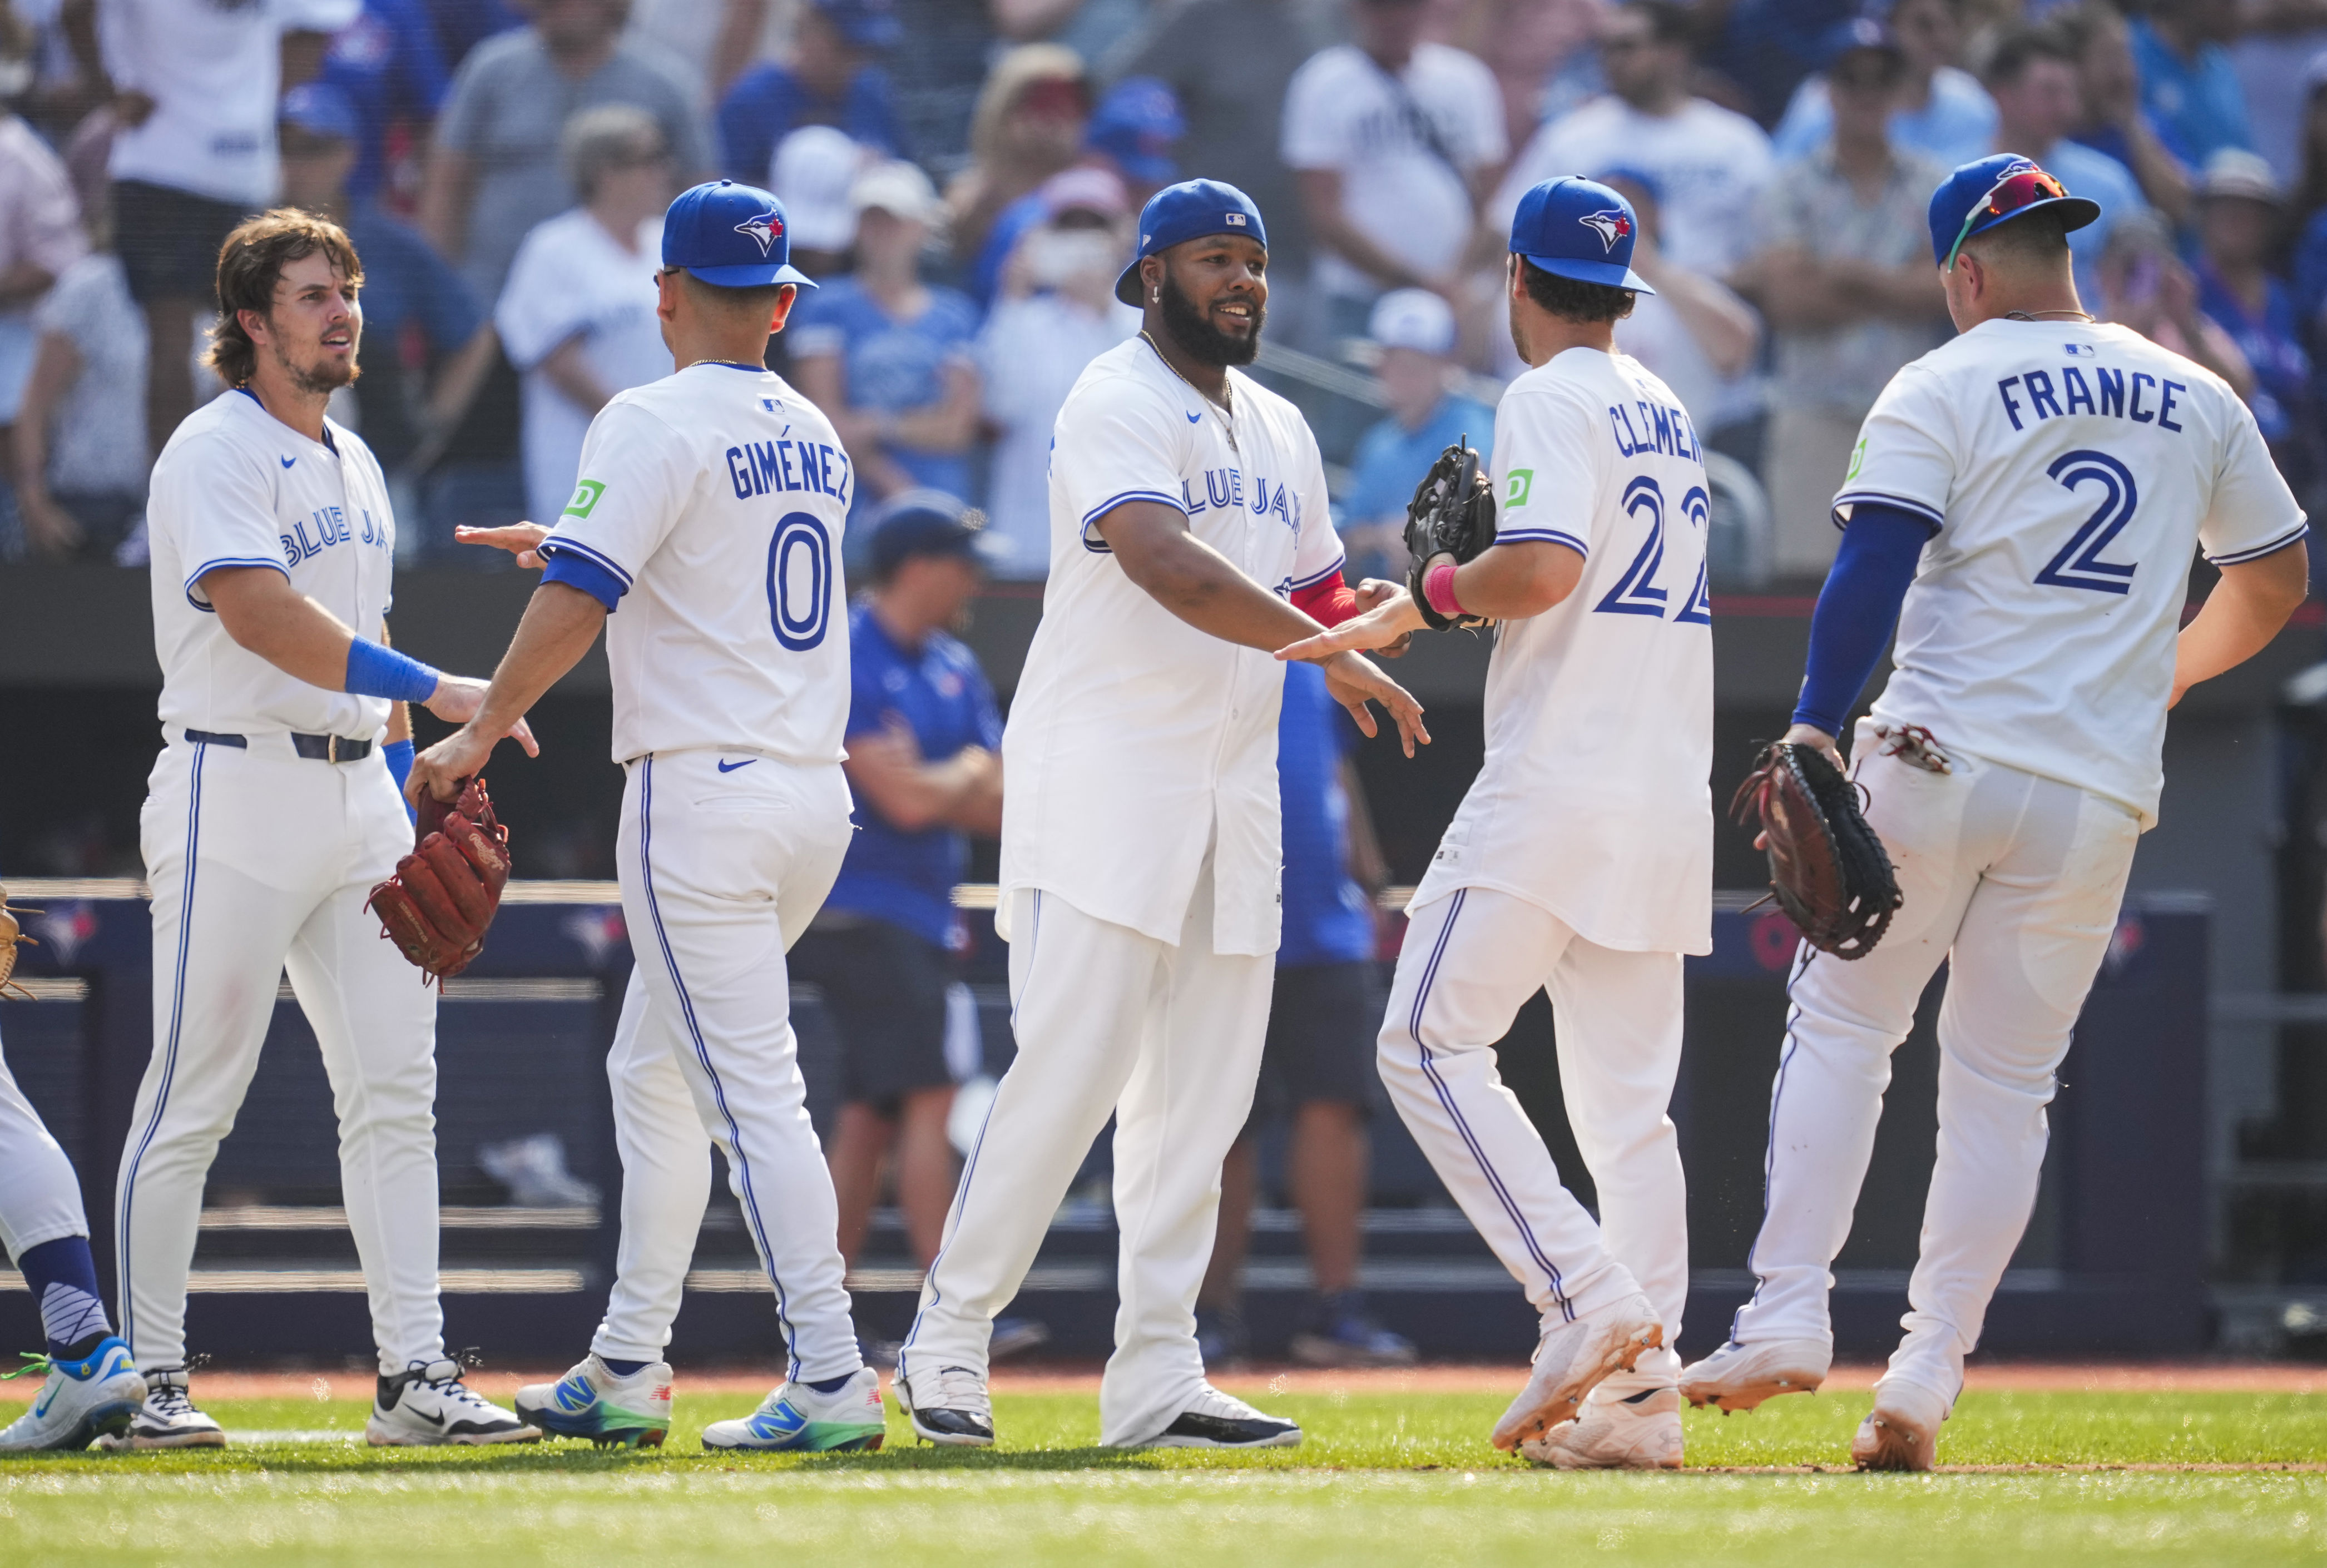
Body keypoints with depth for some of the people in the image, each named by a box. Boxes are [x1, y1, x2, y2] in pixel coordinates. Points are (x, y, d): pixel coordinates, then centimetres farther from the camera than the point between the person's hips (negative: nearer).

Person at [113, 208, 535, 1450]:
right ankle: (143, 1379, 2)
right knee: (192, 1099, -4)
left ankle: (414, 1375, 3)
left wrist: (402, 790, 16)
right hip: (237, 796, -8)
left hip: (356, 793, 8)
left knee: (396, 1091, 2)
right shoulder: (216, 452, -10)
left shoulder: (352, 462, 18)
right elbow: (261, 617, -25)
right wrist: (433, 690, -31)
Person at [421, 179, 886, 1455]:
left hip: (701, 793, -8)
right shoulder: (814, 438, 14)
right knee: (652, 1069, 18)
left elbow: (577, 601, -18)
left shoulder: (655, 425, -10)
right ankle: (625, 1372, 20)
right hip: (815, 797, 8)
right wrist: (565, 541, 36)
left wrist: (480, 732, -10)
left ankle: (832, 1379, -15)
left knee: (751, 1088, -9)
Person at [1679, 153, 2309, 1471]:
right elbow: (2278, 581, 21)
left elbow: (1876, 564, -13)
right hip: (2100, 793, 3)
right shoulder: (2198, 401, 13)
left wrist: (1815, 731, -18)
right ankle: (1926, 1379, 1)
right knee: (2007, 1086, 7)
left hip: (1941, 766, -3)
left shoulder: (1944, 389, -1)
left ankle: (1789, 1314, -5)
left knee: (1841, 1027, 7)